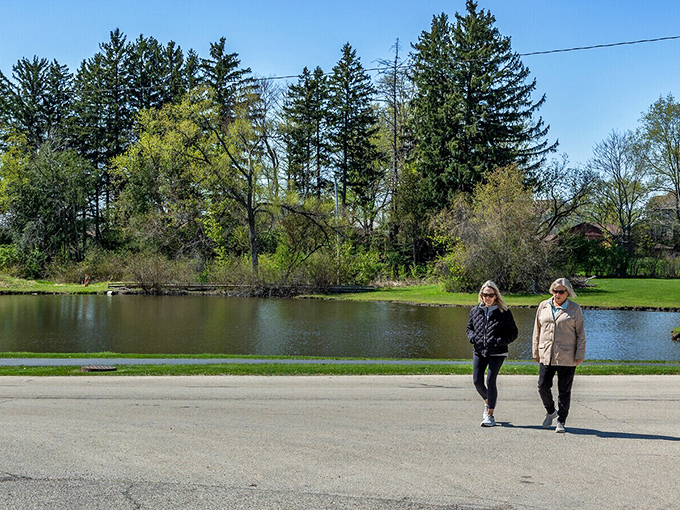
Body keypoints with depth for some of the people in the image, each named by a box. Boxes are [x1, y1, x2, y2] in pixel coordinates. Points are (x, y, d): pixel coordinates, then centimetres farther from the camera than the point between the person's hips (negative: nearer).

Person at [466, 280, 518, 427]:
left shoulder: (504, 313, -3)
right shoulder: (475, 311, 7)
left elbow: (513, 332, 0)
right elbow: (469, 327, 20)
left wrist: (499, 341, -14)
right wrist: (473, 338, -2)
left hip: (497, 353, -4)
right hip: (479, 351, 4)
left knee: (491, 381, -10)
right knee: (477, 381, 0)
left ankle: (490, 415, 0)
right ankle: (487, 402, 32)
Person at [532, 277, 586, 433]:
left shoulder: (574, 309, 1)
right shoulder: (543, 306, 8)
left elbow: (580, 334, 2)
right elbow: (537, 330, 13)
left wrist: (580, 355, -4)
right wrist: (535, 352, 11)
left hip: (567, 357, -2)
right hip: (546, 355, 2)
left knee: (564, 391, 3)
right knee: (543, 386, -3)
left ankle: (561, 421, 16)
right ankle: (550, 412, 24)